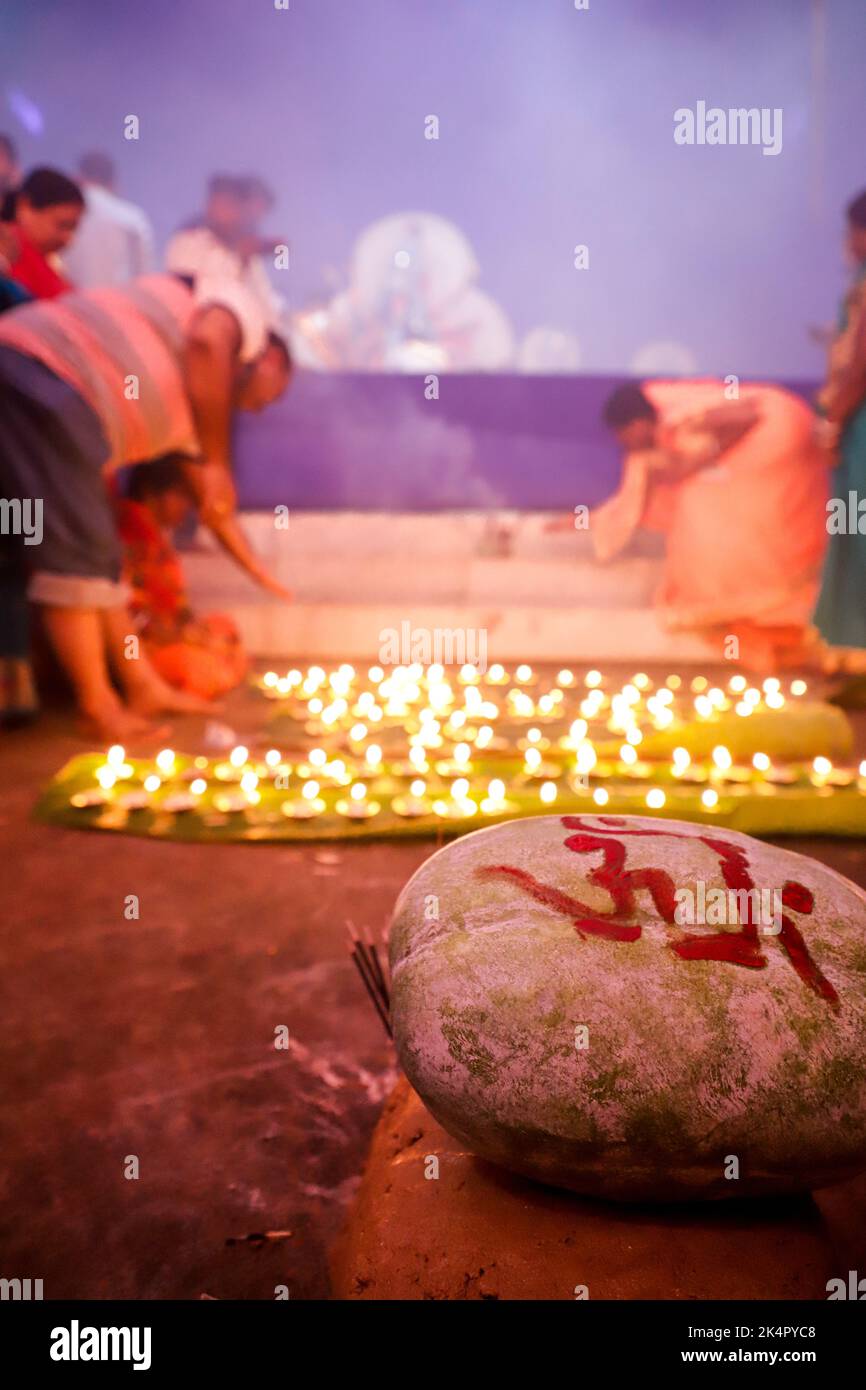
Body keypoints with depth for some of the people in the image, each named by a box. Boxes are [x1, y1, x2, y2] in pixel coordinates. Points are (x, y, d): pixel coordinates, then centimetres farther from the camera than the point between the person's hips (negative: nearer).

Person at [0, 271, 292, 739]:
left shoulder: (197, 407, 32)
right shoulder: (244, 314, 12)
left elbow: (211, 501, 38)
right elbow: (207, 341, -12)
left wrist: (262, 576, 46)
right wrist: (219, 461, -7)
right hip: (46, 383, -10)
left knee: (95, 554, 15)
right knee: (76, 555, -5)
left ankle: (143, 687, 23)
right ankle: (100, 707, 2)